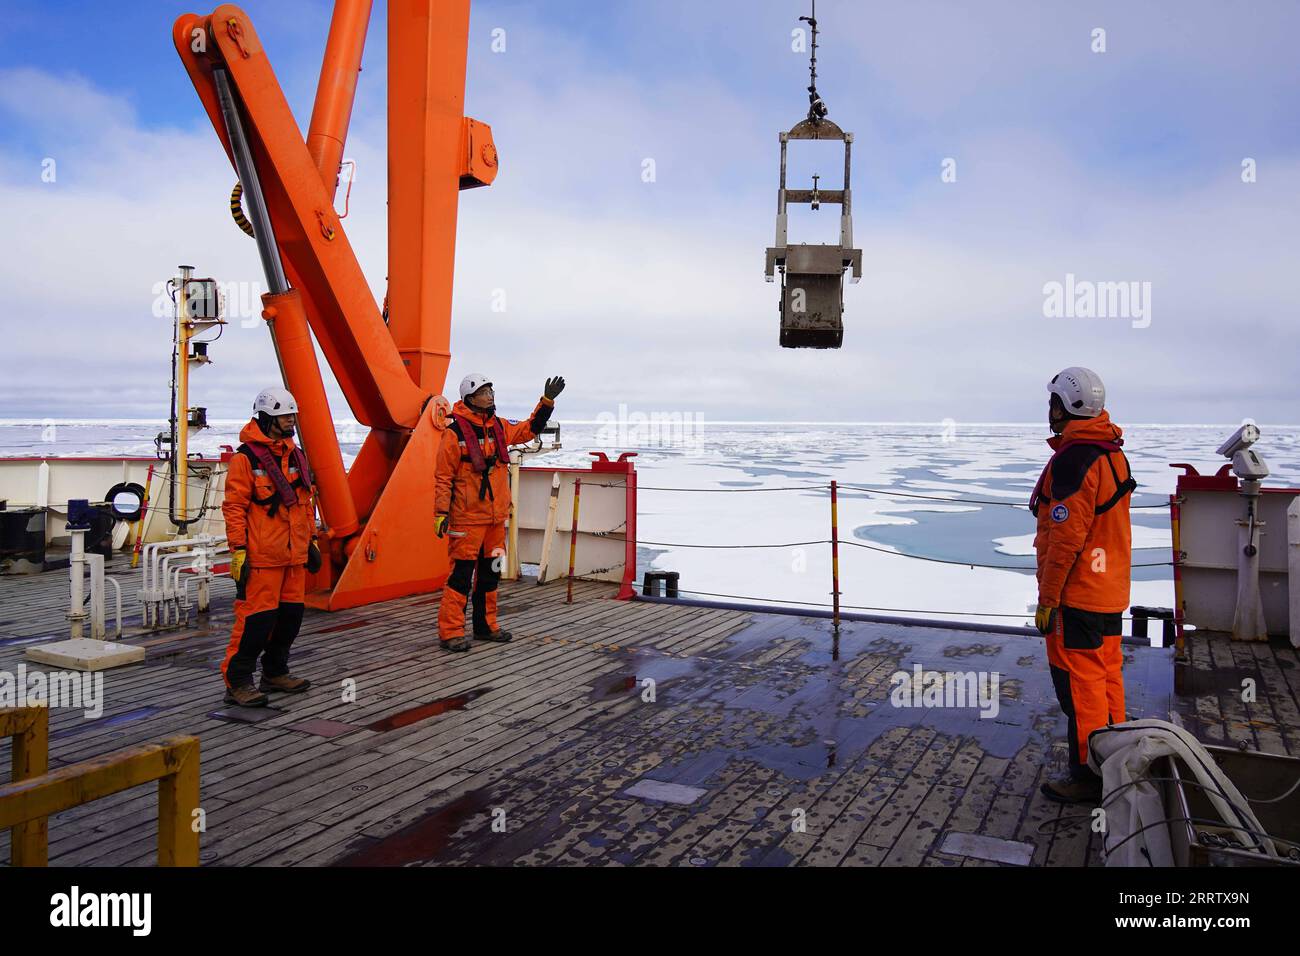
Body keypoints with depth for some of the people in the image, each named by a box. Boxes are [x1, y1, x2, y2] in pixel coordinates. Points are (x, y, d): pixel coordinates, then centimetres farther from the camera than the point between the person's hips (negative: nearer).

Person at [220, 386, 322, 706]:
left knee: (290, 615, 12)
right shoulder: (246, 458, -8)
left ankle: (275, 673, 27)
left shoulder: (296, 456, 14)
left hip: (294, 554, 8)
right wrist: (238, 550, -14)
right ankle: (237, 683, 4)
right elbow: (234, 507, -10)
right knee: (256, 617, -6)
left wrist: (311, 540, 20)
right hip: (261, 556, -7)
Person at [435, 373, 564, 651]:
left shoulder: (500, 427, 9)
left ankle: (485, 625, 26)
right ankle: (450, 632, 0)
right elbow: (444, 476, -9)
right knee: (462, 573, -6)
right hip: (467, 517, -7)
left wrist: (547, 401, 13)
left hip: (496, 516, 7)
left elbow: (529, 429, 23)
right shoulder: (455, 432, -10)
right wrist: (441, 513, -11)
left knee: (490, 571, 14)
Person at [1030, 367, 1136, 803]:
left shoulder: (1073, 460, -20)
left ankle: (1087, 776, 7)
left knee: (1079, 685, -1)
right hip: (1110, 591, 9)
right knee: (1107, 678, 17)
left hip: (1076, 595, -9)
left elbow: (1065, 538, -22)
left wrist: (1047, 598, -16)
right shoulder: (1113, 455, 11)